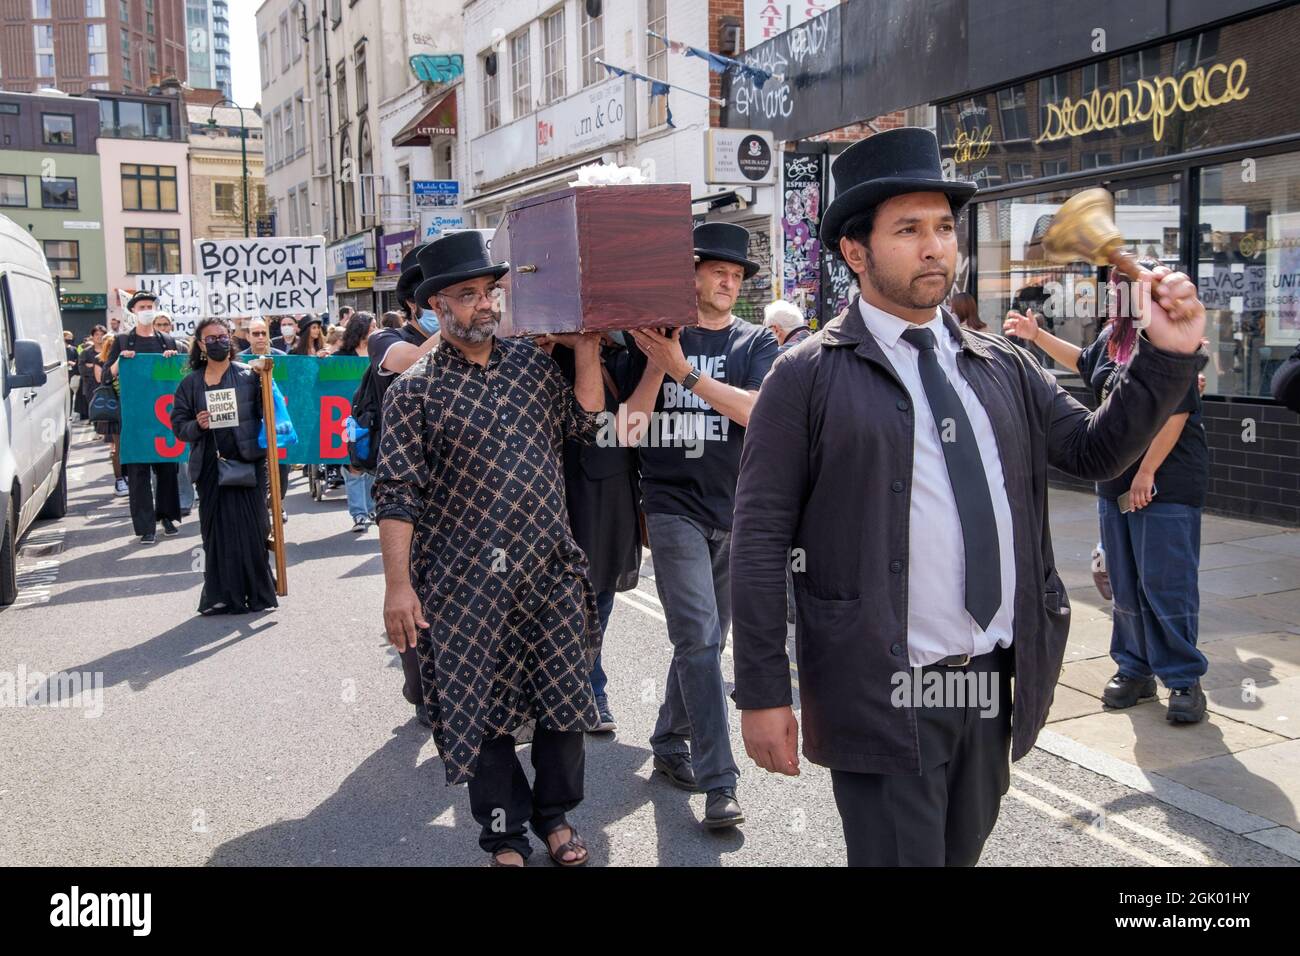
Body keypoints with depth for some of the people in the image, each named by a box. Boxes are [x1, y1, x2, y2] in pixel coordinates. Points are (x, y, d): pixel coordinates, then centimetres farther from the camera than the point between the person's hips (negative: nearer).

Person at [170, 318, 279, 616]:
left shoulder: (249, 376, 4)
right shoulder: (190, 383, 11)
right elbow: (178, 423, 10)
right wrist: (196, 426, -9)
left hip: (247, 462, -2)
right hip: (210, 466, 2)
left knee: (251, 528, 0)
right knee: (216, 531, 4)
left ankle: (257, 593, 10)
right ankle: (221, 595, 11)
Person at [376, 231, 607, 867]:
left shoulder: (533, 362, 8)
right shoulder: (415, 389, -4)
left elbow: (583, 424, 11)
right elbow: (397, 493, -6)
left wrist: (586, 351, 2)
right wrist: (398, 585, -11)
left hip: (551, 568, 4)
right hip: (465, 582, -3)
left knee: (564, 696, 11)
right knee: (480, 707, 7)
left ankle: (555, 814, 33)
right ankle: (505, 833, 26)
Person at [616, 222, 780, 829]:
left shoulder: (756, 342, 4)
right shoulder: (655, 335, 3)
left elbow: (759, 411, -14)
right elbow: (630, 422, -1)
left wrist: (685, 372, -19)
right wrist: (656, 363, -15)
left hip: (736, 509, 3)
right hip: (674, 507, -3)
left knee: (705, 639, 13)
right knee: (699, 640, -10)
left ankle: (670, 743, 31)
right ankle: (718, 782, -7)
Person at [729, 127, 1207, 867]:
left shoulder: (1003, 368, 9)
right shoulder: (807, 379, -7)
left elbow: (1097, 449, 11)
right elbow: (760, 542, -9)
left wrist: (1168, 358, -3)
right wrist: (763, 695, -12)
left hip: (995, 687, 6)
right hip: (881, 696, -6)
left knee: (961, 854, 23)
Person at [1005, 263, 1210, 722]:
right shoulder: (1112, 337, 10)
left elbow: (1175, 413, -17)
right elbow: (1084, 362, 33)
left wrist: (1147, 473, -18)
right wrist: (1036, 335, 33)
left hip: (1166, 484, -8)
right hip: (1116, 481, 8)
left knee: (1166, 584, -5)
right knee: (1124, 585, 13)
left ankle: (1185, 679, 7)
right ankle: (1135, 670, 25)